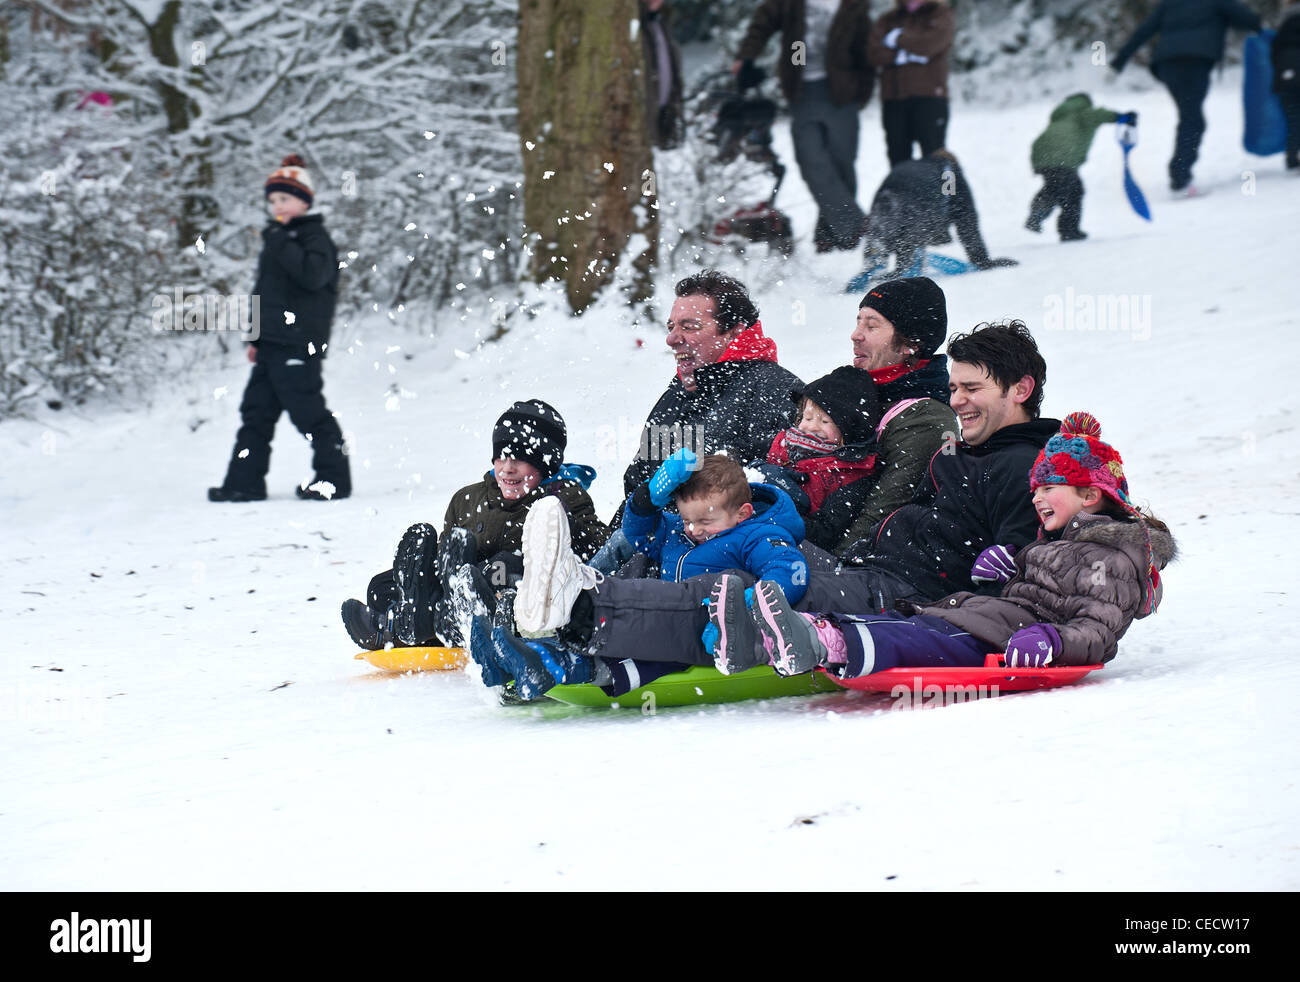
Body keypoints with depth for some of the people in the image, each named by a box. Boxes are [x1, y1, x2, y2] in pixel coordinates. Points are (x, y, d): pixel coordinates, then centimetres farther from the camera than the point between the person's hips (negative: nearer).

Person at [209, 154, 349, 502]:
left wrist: (281, 244, -24)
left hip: (299, 346, -10)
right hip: (272, 344, 10)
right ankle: (245, 482, 11)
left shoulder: (315, 238, -7)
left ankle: (333, 477, -1)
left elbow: (313, 274, -27)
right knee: (256, 411, 9)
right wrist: (257, 337, 23)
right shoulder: (278, 238, 20)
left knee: (308, 412, -8)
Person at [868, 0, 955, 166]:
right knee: (898, 155, 4)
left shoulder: (941, 14, 7)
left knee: (933, 157, -10)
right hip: (893, 98, 4)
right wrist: (904, 56, -12)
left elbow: (930, 43, -11)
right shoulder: (887, 20, 15)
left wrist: (898, 39, 1)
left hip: (929, 96, -3)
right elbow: (874, 53, 0)